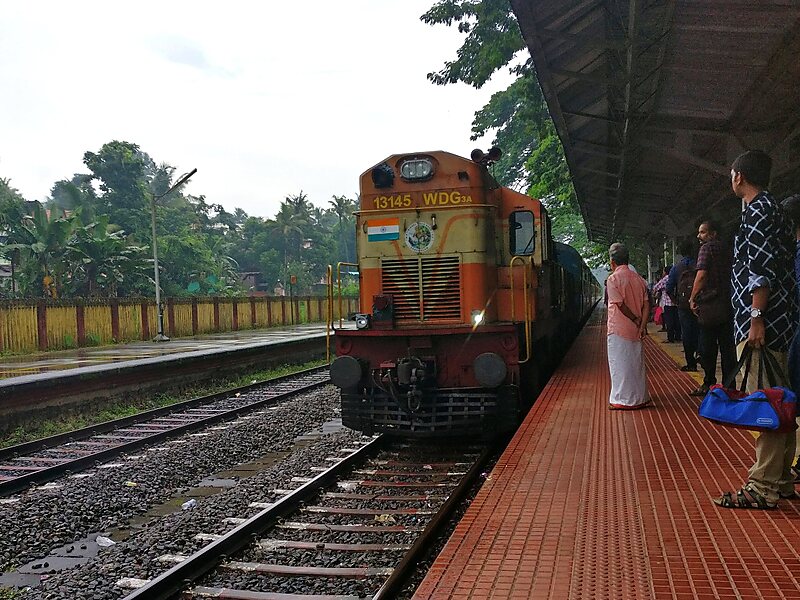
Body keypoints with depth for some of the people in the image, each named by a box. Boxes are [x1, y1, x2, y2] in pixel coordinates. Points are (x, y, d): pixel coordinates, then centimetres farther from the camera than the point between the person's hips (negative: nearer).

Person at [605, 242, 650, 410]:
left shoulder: (613, 279, -11)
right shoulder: (638, 279, 9)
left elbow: (620, 304, -17)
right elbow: (646, 305, 2)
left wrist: (635, 319, -6)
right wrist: (642, 325, -3)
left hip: (619, 329, -6)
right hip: (635, 329, 6)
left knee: (620, 363, 1)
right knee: (636, 362, 14)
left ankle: (623, 399, 4)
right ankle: (639, 397, 21)